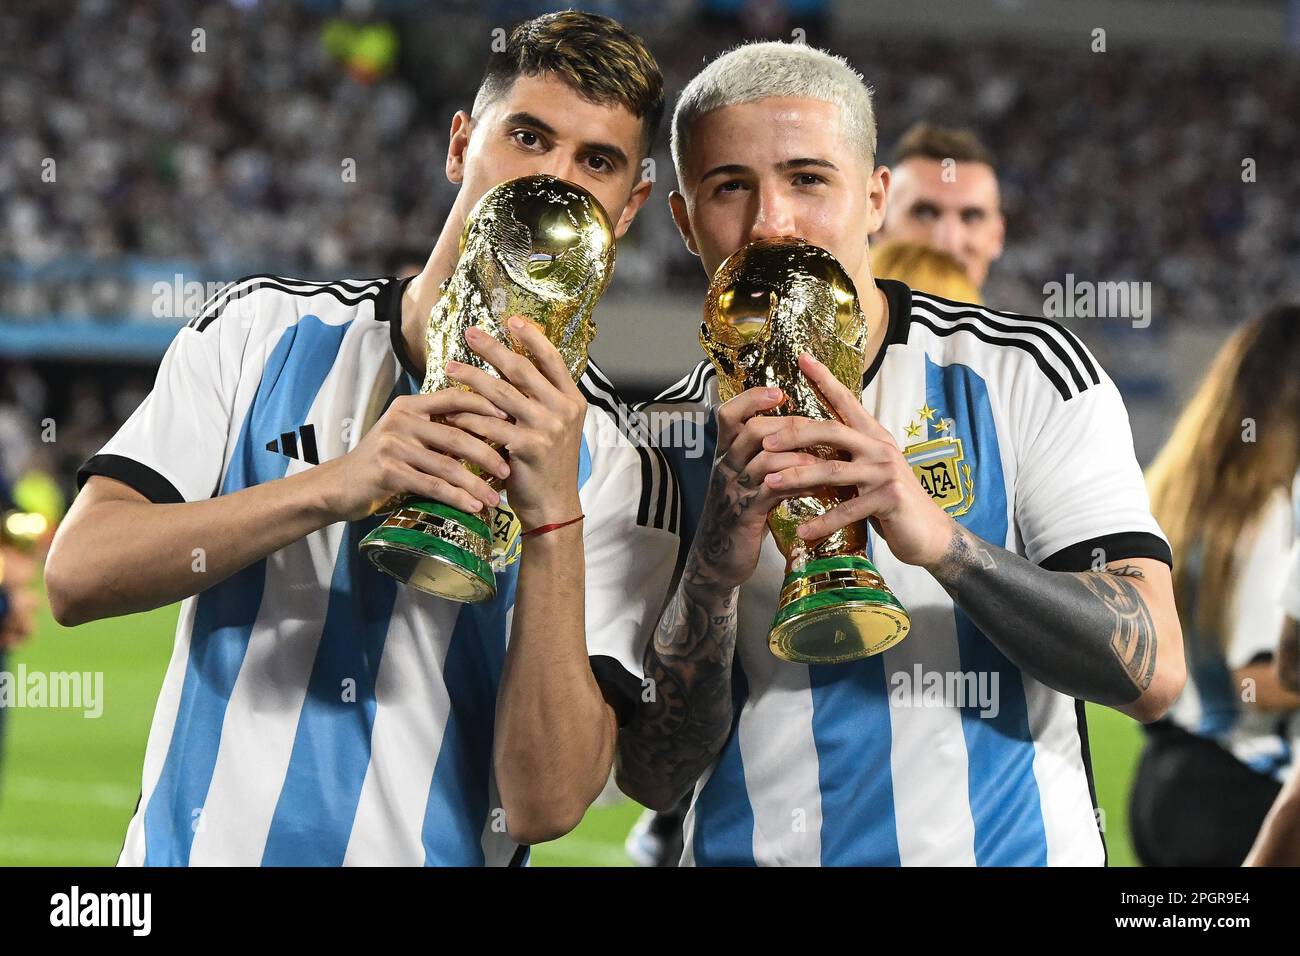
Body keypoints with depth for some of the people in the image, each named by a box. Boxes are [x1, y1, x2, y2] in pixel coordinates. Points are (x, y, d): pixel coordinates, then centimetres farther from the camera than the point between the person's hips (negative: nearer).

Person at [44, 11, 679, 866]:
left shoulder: (615, 474, 0)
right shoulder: (265, 330, 5)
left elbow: (546, 804, -9)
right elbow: (77, 575, -7)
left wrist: (552, 519, -17)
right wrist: (336, 487, -17)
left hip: (437, 850, -2)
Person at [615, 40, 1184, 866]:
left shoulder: (1024, 373, -4)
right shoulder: (670, 439, 1)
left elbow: (1151, 674, -14)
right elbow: (650, 776, -4)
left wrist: (937, 535, -28)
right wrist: (715, 572, -20)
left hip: (1002, 845, -1)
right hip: (749, 848, 1)